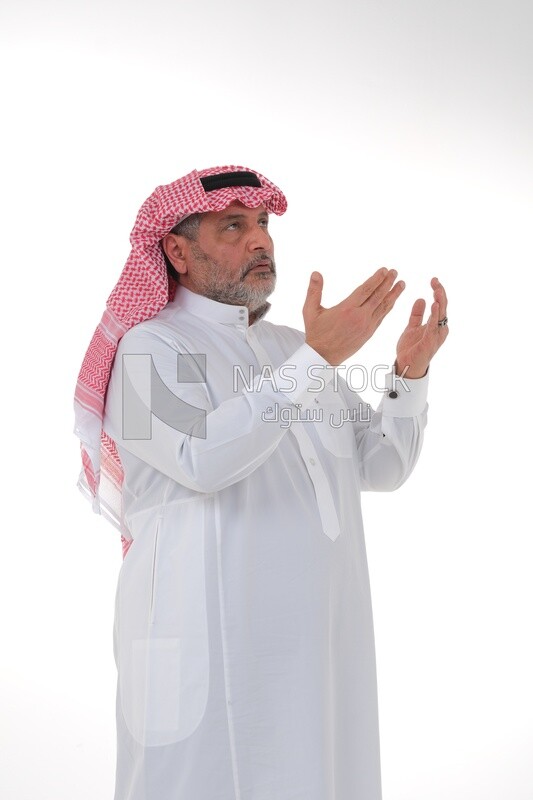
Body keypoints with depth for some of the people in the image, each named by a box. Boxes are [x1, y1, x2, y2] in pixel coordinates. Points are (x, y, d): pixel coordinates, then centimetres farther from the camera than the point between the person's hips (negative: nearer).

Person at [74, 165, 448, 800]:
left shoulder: (292, 347, 14)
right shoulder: (150, 348, -6)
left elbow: (381, 466, 9)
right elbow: (202, 459, -25)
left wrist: (410, 372, -6)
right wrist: (315, 361, -26)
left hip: (319, 636, 6)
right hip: (209, 643, -6)